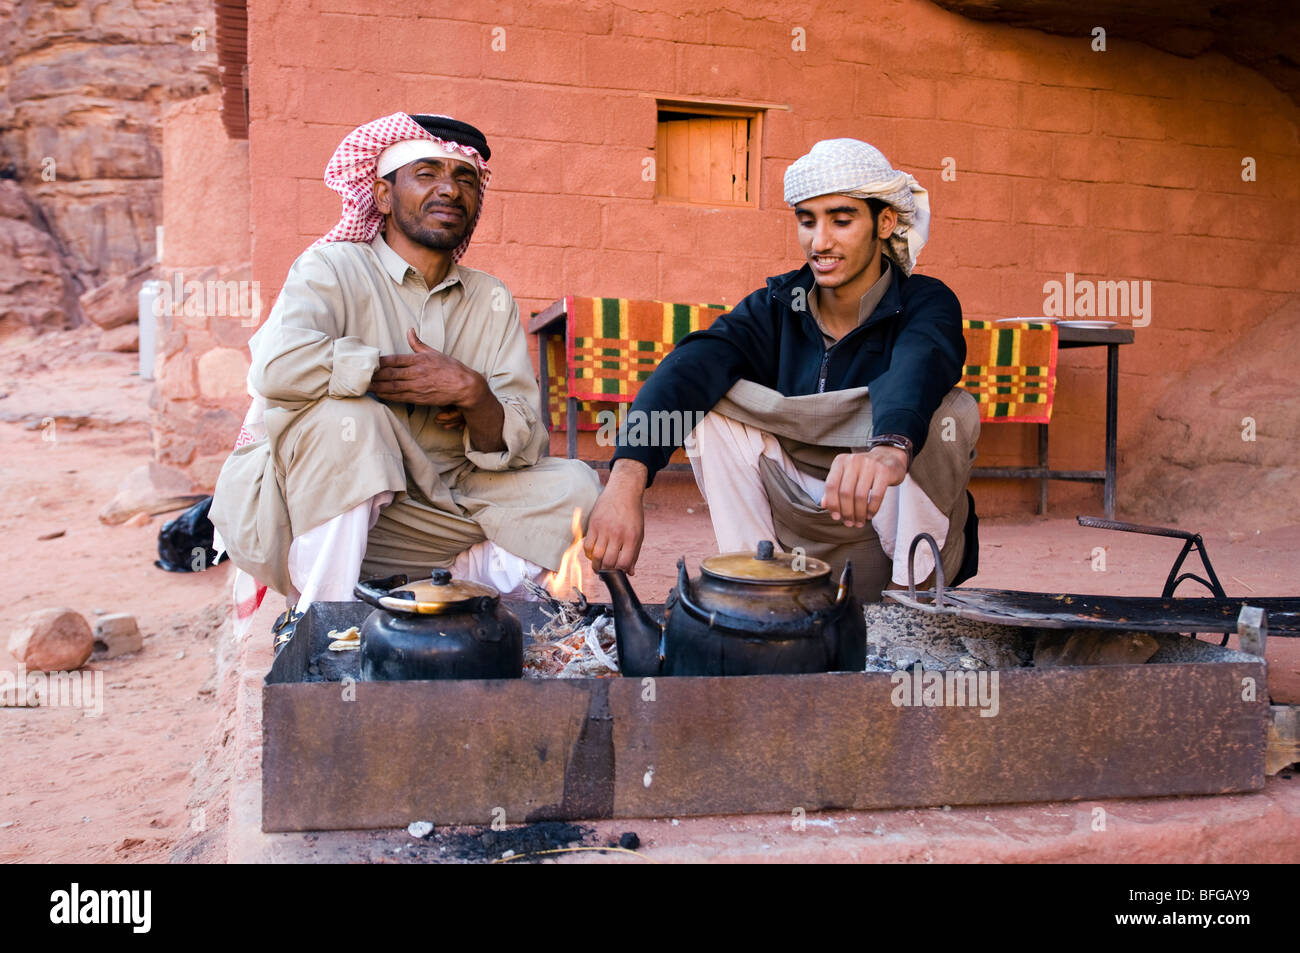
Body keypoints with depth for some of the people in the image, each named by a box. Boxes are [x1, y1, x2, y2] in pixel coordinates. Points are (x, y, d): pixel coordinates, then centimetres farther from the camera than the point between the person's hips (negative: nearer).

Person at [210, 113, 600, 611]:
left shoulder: (491, 301, 6)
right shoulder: (333, 268, -6)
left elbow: (521, 449, -1)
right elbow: (279, 366, -29)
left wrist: (474, 394, -22)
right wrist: (399, 374, -17)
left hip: (435, 511, 4)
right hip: (305, 511, -3)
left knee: (573, 486, -8)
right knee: (344, 416, -32)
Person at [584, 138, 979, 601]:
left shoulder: (926, 303, -9)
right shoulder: (776, 306, -1)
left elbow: (919, 369, -36)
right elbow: (690, 367, -22)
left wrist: (890, 448, -60)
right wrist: (627, 475, -41)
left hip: (901, 525, -2)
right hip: (802, 540, 3)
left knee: (950, 409, -27)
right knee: (708, 404, -14)